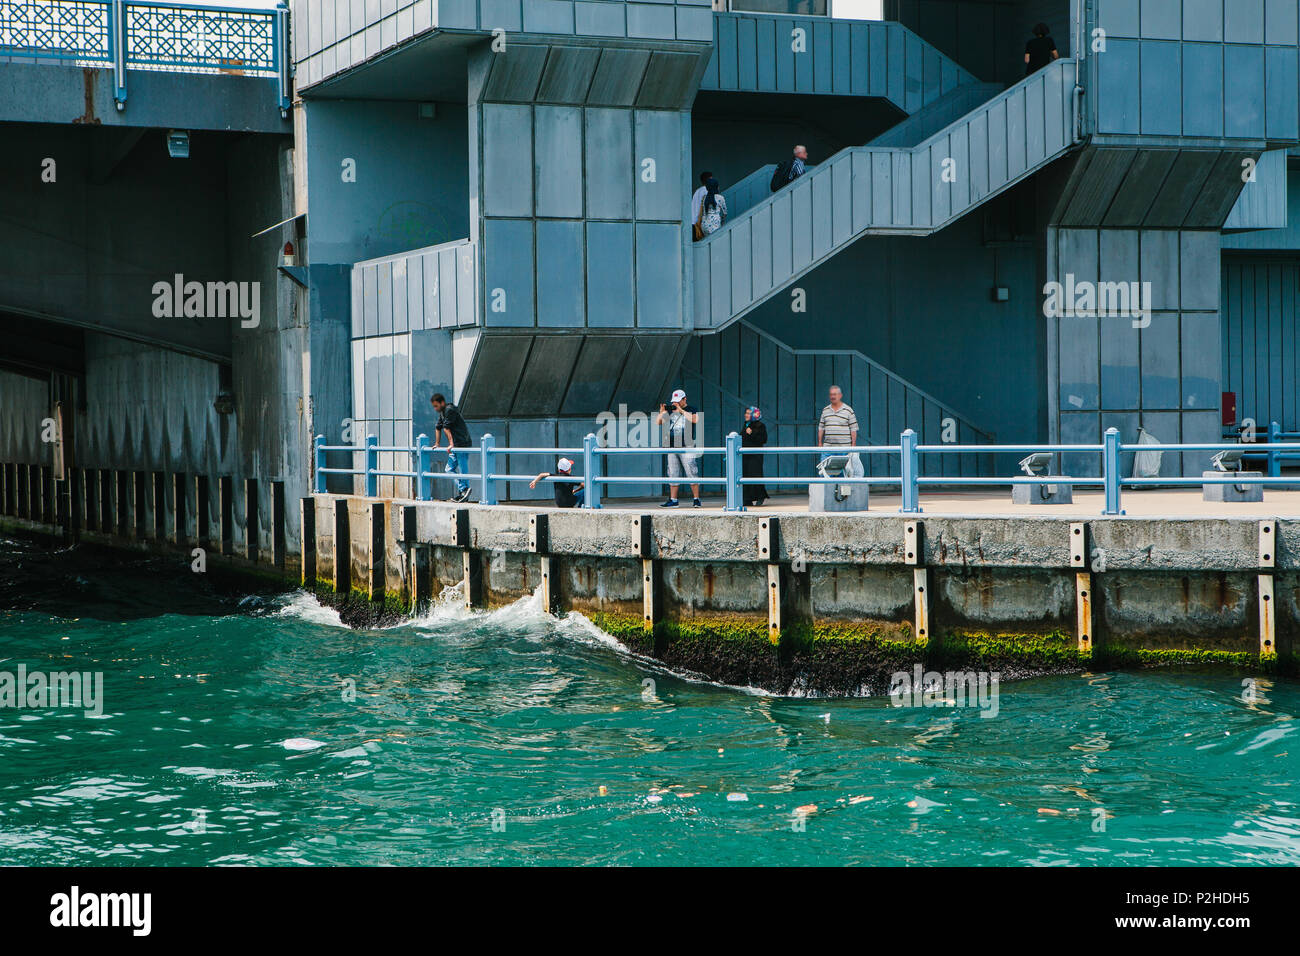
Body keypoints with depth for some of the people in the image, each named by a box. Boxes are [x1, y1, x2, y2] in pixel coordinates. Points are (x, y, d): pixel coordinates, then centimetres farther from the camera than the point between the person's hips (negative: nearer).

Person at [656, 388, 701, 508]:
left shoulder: (691, 409, 4)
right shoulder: (670, 411, 16)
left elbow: (695, 420, -17)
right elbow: (658, 423, 16)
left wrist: (681, 410, -16)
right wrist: (661, 413, -1)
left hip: (687, 447, -5)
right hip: (672, 448, 5)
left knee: (692, 474, -8)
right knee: (673, 475, 5)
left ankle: (697, 499, -5)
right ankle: (673, 500, 9)